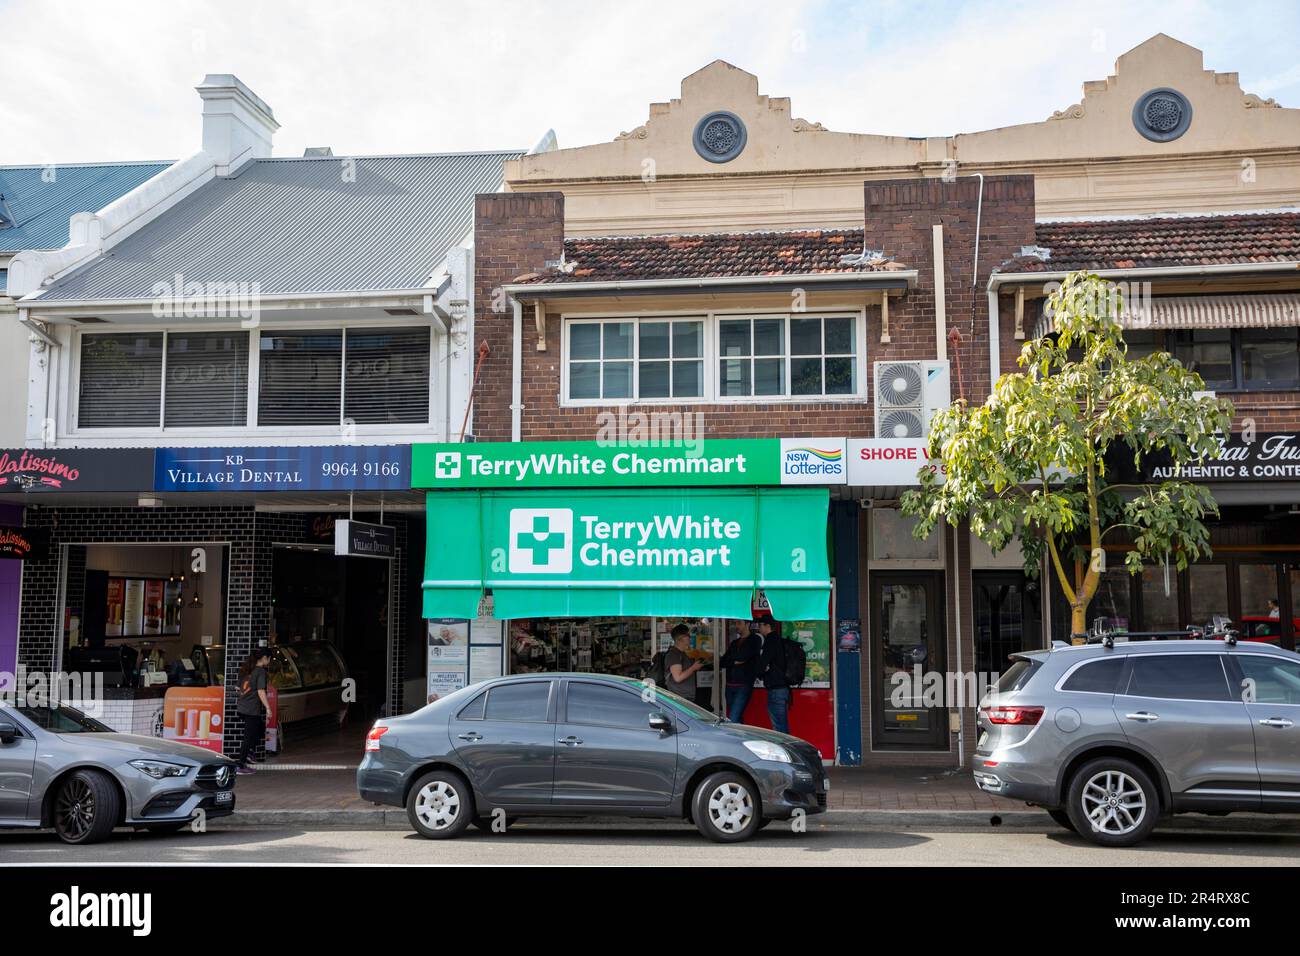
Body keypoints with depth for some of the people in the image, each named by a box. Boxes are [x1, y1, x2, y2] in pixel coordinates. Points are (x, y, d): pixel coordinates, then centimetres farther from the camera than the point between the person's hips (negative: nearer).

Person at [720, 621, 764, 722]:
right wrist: (734, 662, -4)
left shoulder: (755, 639, 0)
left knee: (733, 720, -16)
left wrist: (730, 660, 2)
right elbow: (722, 663, 14)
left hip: (744, 686, -7)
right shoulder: (735, 643, 20)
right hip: (730, 685, 7)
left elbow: (742, 657, -12)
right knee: (738, 719, 10)